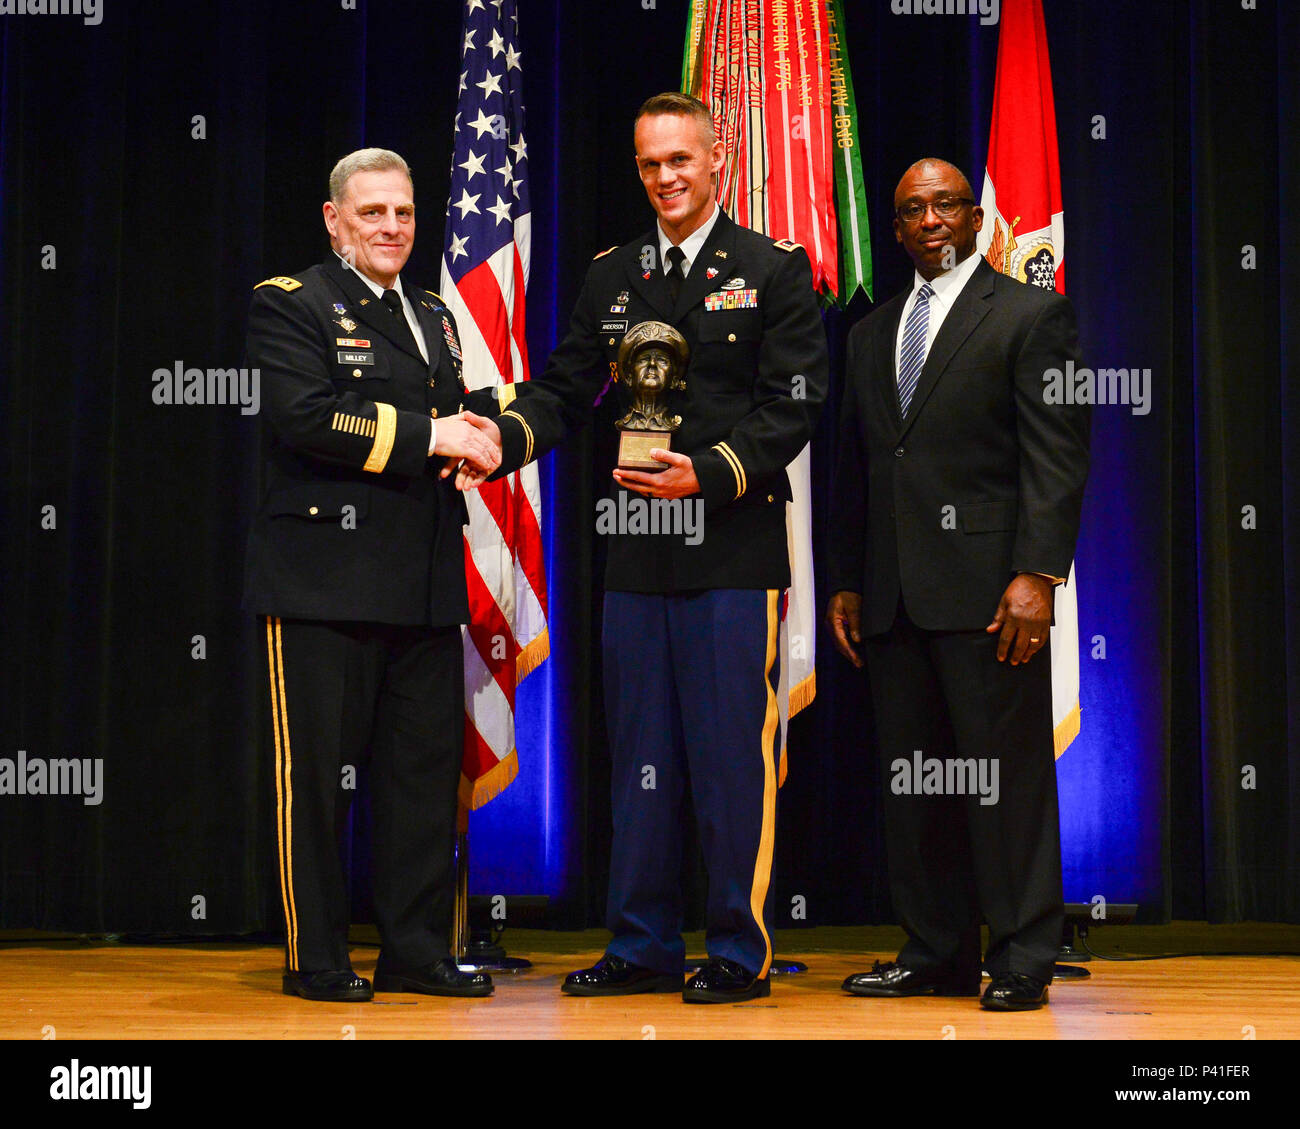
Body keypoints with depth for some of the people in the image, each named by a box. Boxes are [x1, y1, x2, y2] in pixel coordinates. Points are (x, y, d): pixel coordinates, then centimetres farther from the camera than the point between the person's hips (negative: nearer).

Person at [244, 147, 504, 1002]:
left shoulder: (435, 316, 22)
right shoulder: (290, 304, -1)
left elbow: (462, 413, 26)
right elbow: (306, 417, -15)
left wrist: (475, 436, 1)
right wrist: (426, 435, -14)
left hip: (426, 581, 7)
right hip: (324, 578, -6)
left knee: (427, 771, 8)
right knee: (318, 773, -1)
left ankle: (418, 954, 17)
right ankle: (315, 960, 9)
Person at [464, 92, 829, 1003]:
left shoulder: (773, 270, 1)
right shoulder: (611, 276, 14)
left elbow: (793, 407, -6)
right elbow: (566, 390, 11)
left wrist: (707, 474, -18)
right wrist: (503, 438, -8)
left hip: (734, 551, -5)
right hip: (636, 555, 5)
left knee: (734, 756, -2)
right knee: (640, 757, 10)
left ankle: (742, 952, 8)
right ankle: (642, 946, 19)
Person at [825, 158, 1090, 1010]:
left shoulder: (1032, 315, 2)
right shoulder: (871, 334, 19)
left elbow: (1058, 454, -6)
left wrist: (1038, 574, -15)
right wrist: (845, 582, 13)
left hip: (986, 588, -6)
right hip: (894, 594, 6)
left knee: (1007, 776, -4)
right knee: (912, 779, 7)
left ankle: (1023, 961, 3)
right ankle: (936, 955, 15)